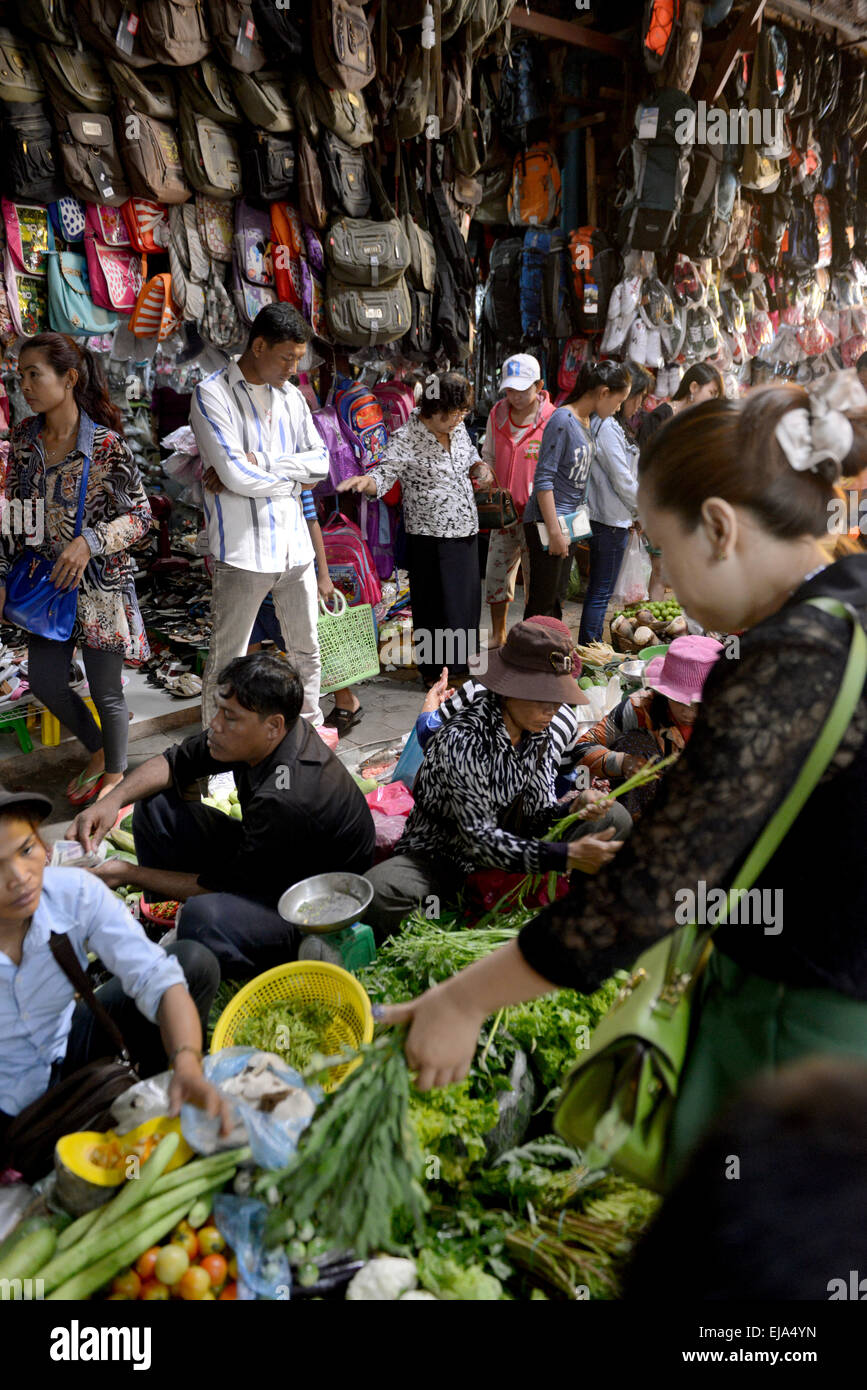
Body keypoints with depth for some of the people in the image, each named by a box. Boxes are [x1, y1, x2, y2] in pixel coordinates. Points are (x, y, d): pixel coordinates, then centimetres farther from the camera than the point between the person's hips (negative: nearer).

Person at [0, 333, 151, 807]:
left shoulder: (106, 444, -15)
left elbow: (140, 515, -10)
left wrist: (89, 542, -24)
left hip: (99, 582, -6)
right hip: (46, 581, 6)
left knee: (106, 692, 5)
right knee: (44, 682, 12)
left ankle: (115, 774, 31)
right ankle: (97, 751, 38)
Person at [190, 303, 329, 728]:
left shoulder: (291, 396, 13)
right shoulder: (212, 394, -7)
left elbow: (320, 460, 5)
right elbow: (236, 477, -18)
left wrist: (258, 464, -10)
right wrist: (291, 478, -2)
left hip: (295, 545, 7)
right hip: (242, 550, -6)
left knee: (307, 651, 17)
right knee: (227, 662, 1)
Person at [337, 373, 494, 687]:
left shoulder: (458, 428, 6)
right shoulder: (406, 439, -15)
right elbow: (384, 476, -20)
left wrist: (479, 468, 1)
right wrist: (364, 481, -42)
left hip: (465, 531, 7)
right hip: (431, 538, -7)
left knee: (466, 599, 15)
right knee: (435, 605, 0)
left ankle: (459, 663, 33)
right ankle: (433, 672, 16)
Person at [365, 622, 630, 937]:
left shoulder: (557, 723, -10)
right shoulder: (463, 741, -30)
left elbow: (537, 811, -3)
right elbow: (479, 837, -28)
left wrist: (574, 807, -25)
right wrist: (565, 856, -36)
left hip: (514, 842, 6)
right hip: (443, 855, -5)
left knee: (615, 819, -9)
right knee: (379, 893, -36)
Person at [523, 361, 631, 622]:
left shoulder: (587, 420, 10)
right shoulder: (562, 420, -17)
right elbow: (543, 480, -19)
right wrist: (554, 532, -20)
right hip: (546, 522, -9)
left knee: (556, 599, 15)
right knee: (542, 603, -3)